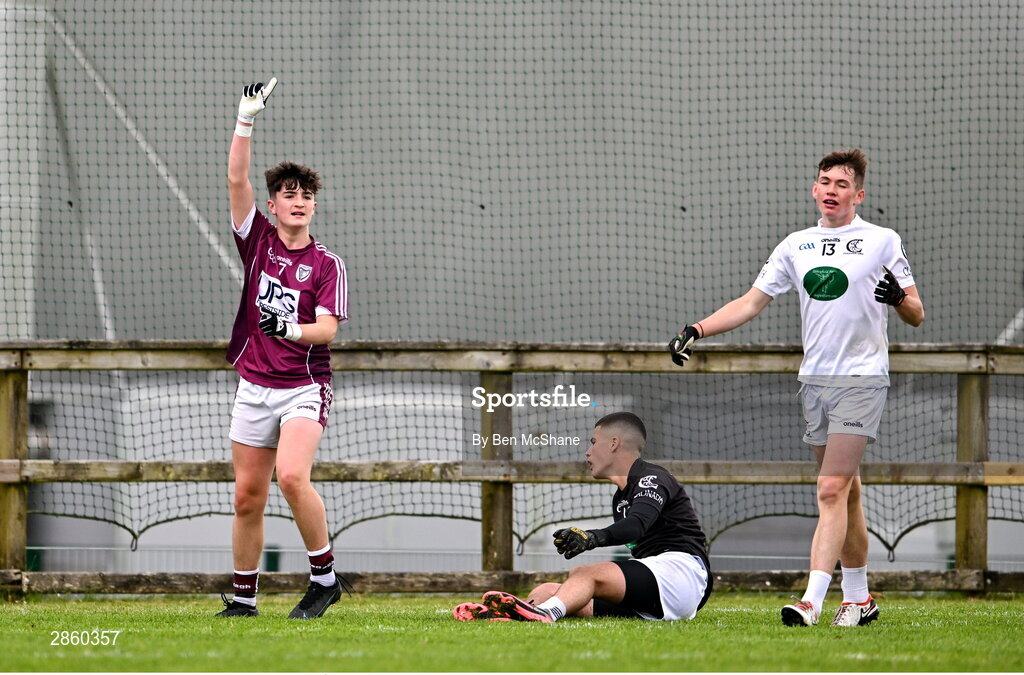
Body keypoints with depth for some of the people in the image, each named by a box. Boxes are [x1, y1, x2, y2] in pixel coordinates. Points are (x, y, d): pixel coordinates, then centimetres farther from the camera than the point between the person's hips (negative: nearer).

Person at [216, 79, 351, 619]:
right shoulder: (258, 241, 7)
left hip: (304, 386, -3)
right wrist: (246, 120, -8)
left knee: (292, 476, -25)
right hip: (254, 386, 3)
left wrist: (290, 328, -29)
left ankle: (325, 576, -12)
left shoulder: (327, 264, 0)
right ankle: (243, 598, 17)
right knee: (247, 496, 5)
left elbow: (327, 329, -10)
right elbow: (236, 179, -2)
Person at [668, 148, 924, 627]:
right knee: (844, 493, 9)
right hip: (814, 380, 5)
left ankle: (812, 600, -23)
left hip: (862, 379, -5)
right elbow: (751, 303, 14)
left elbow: (916, 316, 0)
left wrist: (899, 297, -23)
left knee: (832, 489, -15)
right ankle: (858, 598, 17)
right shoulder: (795, 246, 12)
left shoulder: (882, 242, 0)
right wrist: (698, 330, 1)